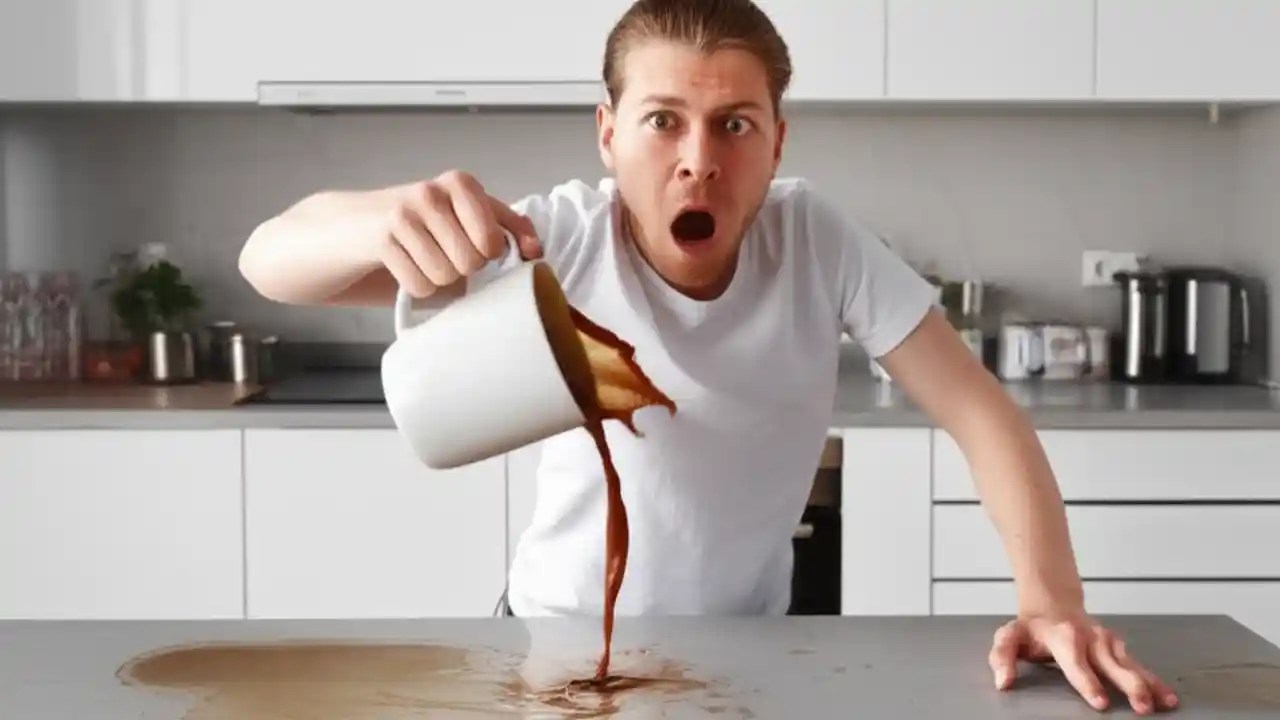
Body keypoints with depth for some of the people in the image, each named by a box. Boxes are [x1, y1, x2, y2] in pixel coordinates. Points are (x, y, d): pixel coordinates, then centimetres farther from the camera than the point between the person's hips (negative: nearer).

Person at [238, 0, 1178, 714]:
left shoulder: (818, 240, -18)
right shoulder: (556, 242, -22)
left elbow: (981, 413, -17)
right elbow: (271, 263, -28)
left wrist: (1053, 600, -32)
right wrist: (385, 218, -50)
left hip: (749, 644, 1)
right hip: (566, 638, -1)